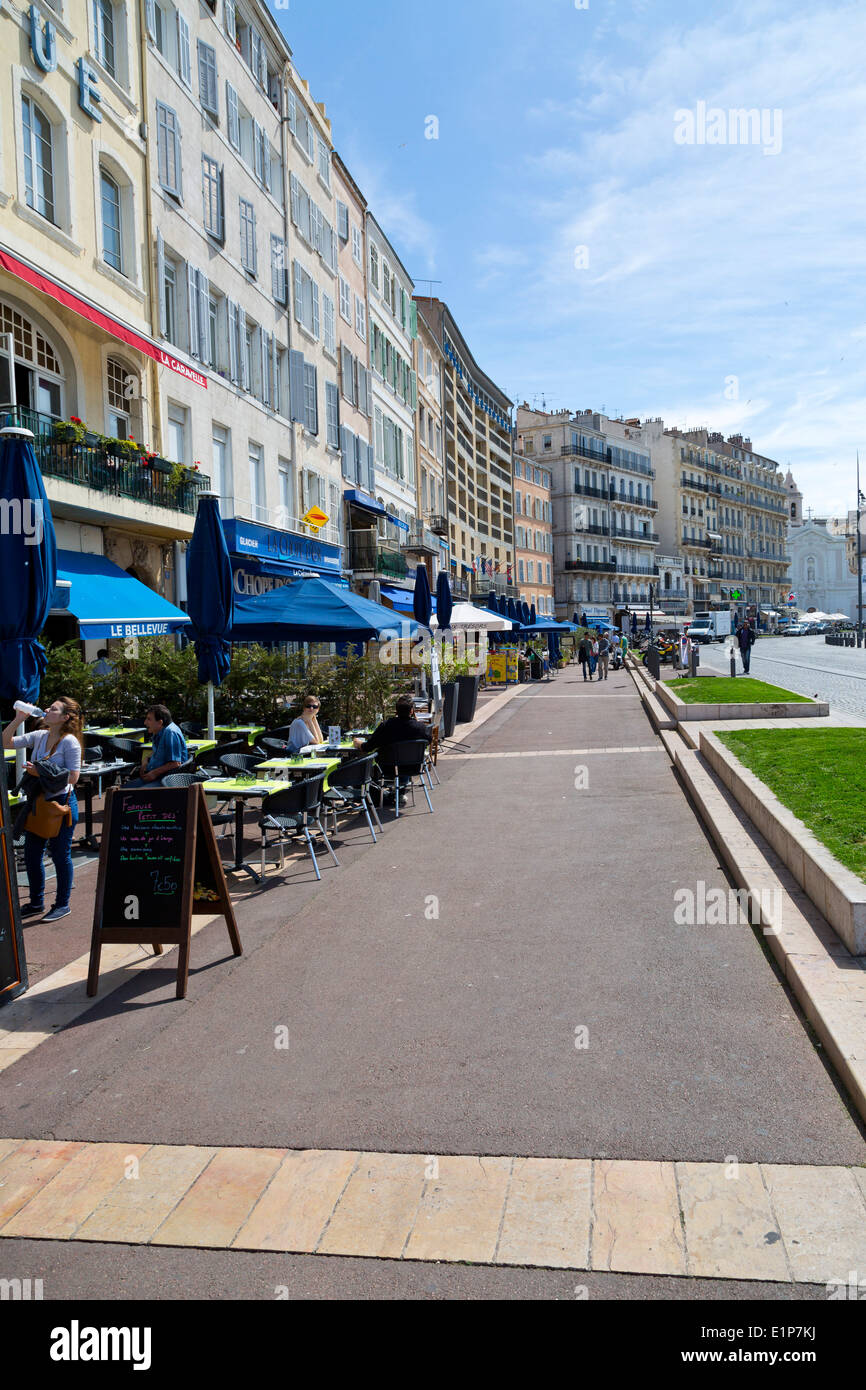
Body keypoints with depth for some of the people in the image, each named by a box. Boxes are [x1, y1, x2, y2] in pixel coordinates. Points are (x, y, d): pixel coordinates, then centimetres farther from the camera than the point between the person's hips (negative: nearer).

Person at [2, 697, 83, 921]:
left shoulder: (70, 742, -15)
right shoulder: (39, 736, 6)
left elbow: (72, 777, -19)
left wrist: (42, 773, -23)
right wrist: (18, 719, -3)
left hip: (61, 803, -7)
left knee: (60, 856, 4)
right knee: (31, 855, 13)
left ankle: (62, 905, 18)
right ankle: (36, 903, 29)